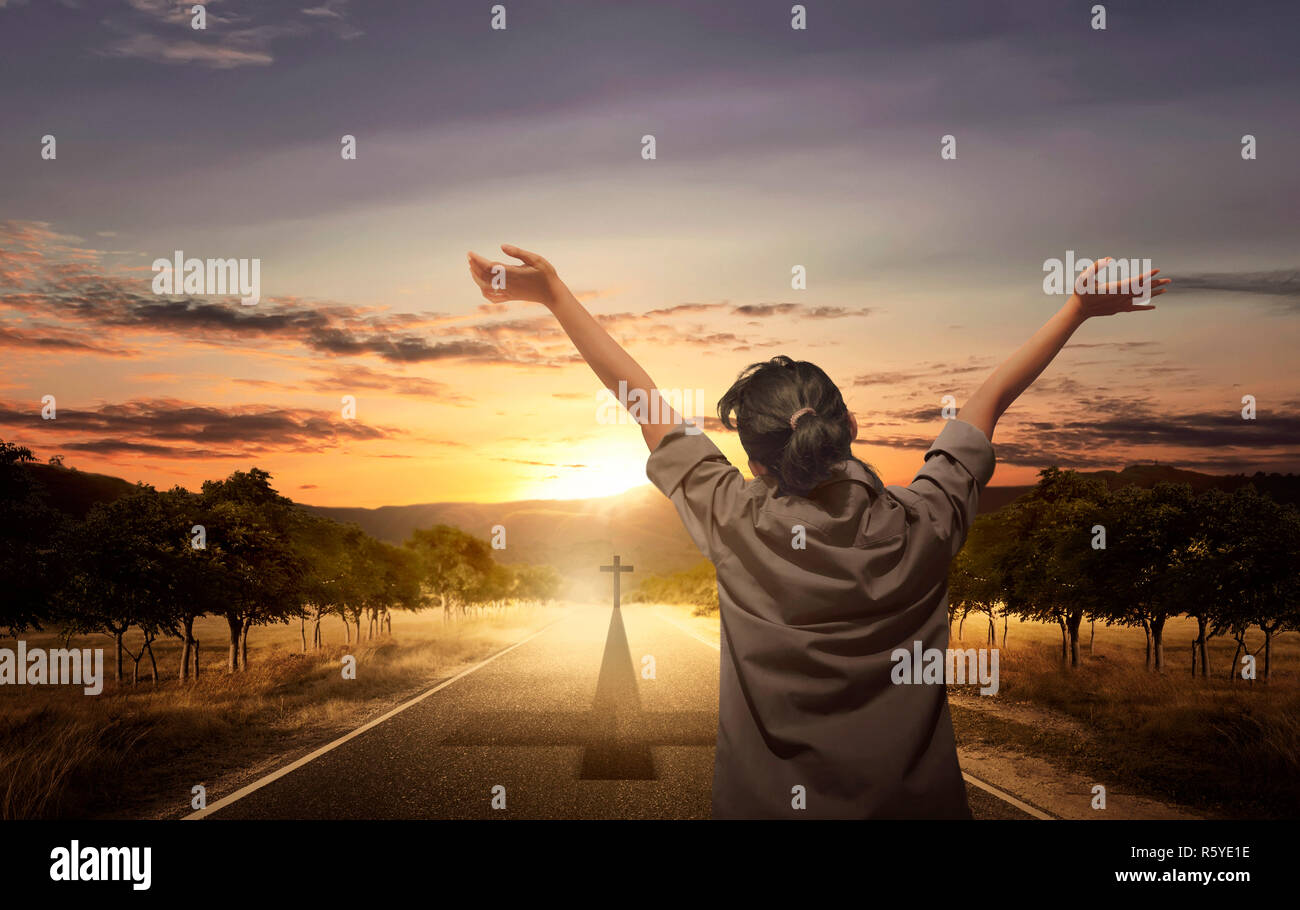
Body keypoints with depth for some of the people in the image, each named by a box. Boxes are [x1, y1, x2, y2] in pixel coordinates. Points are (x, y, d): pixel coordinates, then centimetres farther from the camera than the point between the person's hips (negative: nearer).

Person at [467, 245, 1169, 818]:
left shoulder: (736, 529, -19)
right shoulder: (921, 529, -16)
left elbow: (644, 403, -13)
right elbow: (988, 403, -3)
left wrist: (553, 293, -4)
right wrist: (1081, 308, 11)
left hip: (764, 800, -1)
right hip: (911, 798, 2)